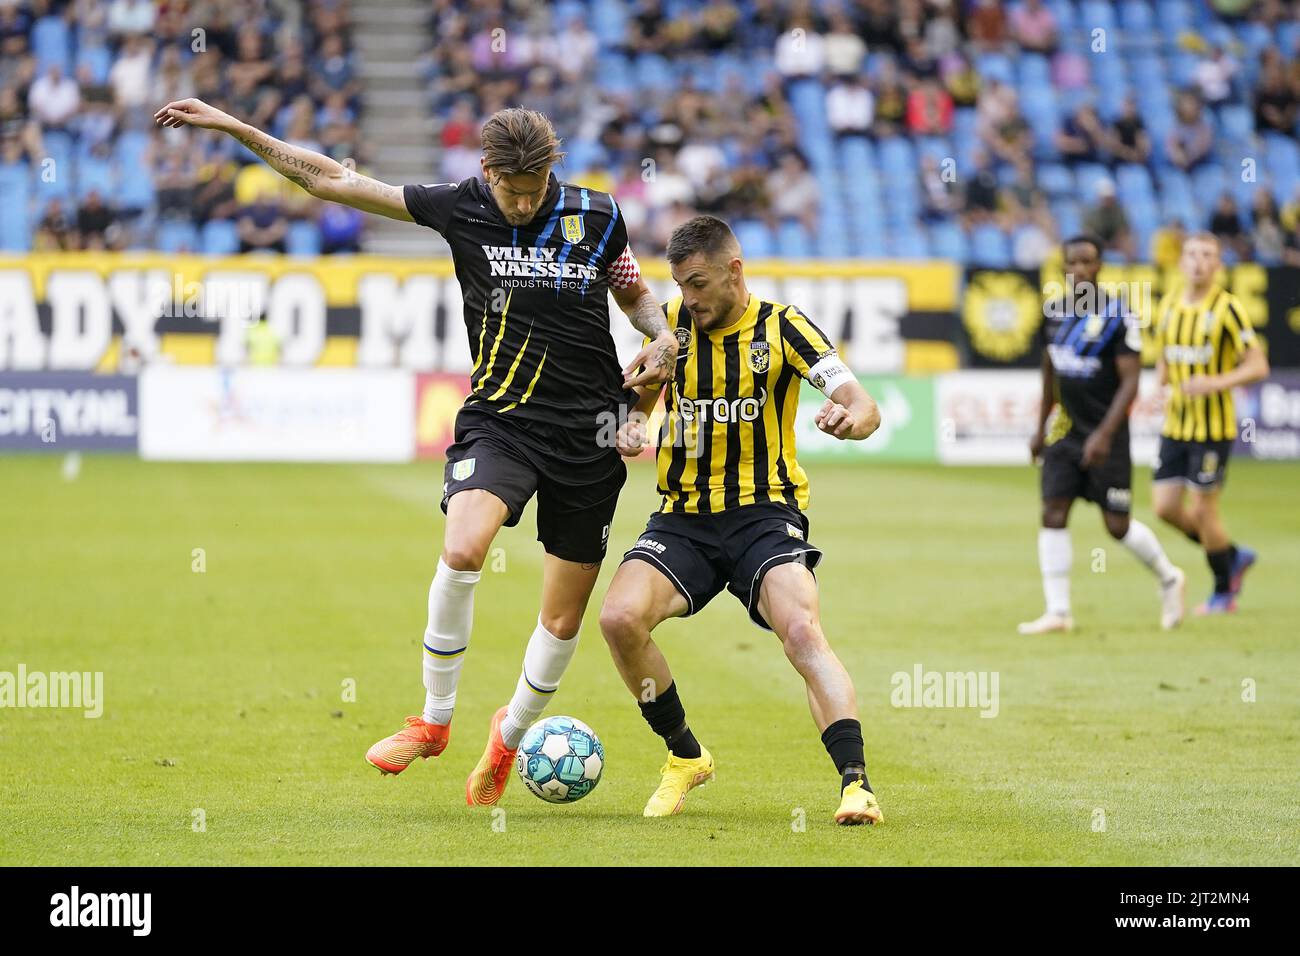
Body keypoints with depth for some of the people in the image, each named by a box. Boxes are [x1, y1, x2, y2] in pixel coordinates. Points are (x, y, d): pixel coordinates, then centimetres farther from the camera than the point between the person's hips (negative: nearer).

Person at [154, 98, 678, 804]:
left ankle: (513, 731, 33)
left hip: (589, 435, 1)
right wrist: (230, 126, -4)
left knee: (564, 620, 4)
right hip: (499, 419, -1)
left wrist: (664, 336, -4)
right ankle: (433, 719, -10)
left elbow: (637, 296, 18)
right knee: (462, 549, -29)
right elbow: (334, 180, -1)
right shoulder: (459, 208, -3)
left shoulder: (596, 216, -1)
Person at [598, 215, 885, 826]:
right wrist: (630, 426, -4)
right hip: (683, 517, 3)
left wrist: (849, 417, -36)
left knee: (801, 630, -29)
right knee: (619, 618, -20)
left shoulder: (781, 327, -4)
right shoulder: (672, 322, 5)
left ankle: (855, 782, -30)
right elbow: (638, 397, 21)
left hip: (765, 513, -3)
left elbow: (864, 407, -11)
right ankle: (684, 757, 2)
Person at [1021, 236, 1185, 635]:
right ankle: (1057, 612, -2)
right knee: (1053, 515, -6)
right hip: (1064, 433, 5)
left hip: (1104, 436, -5)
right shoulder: (1055, 311, 6)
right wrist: (1041, 428, 20)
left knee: (1118, 526, 1)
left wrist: (1105, 434, -23)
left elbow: (1130, 382, -14)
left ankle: (1169, 579, 27)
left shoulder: (1119, 317, -13)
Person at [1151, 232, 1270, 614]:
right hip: (1175, 424, 6)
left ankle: (1223, 591, 16)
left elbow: (1258, 367, -12)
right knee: (1166, 507, 3)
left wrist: (1216, 383, -25)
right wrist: (1163, 381, 4)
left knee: (1202, 510, -3)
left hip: (1213, 425, -6)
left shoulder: (1227, 308, -11)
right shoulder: (1168, 305, 7)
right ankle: (1234, 557, 25)